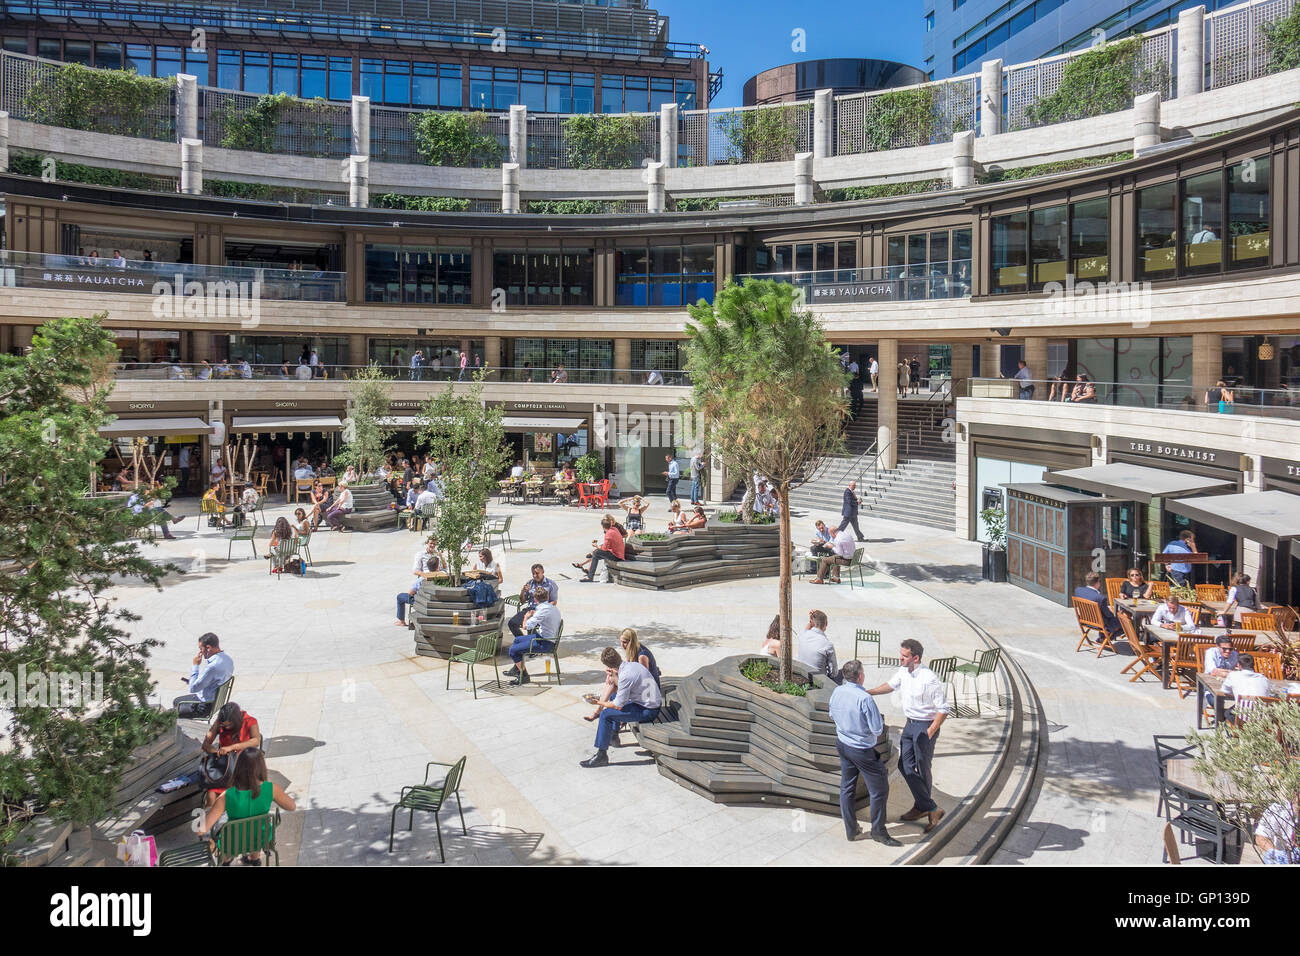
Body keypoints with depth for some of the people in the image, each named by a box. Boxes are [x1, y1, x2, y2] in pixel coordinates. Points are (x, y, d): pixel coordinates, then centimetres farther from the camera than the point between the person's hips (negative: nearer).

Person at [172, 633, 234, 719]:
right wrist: (192, 681, 10)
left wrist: (195, 666, -15)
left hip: (206, 707, -9)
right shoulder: (227, 659, -3)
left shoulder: (212, 667, -33)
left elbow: (193, 688, -21)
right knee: (177, 701, 23)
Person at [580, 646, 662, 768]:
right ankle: (612, 734, 41)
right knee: (614, 695, 28)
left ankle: (601, 755, -4)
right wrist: (614, 676, 16)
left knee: (606, 714, -12)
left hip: (647, 711, -10)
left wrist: (601, 703, -2)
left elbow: (618, 706, -17)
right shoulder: (633, 664, 2)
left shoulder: (625, 675, -25)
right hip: (653, 703, 10)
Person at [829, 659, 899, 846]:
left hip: (842, 744, 7)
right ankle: (878, 831, 21)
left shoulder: (837, 692, -6)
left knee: (846, 788, 18)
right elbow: (878, 729, -21)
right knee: (879, 790, 10)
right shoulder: (865, 698, -28)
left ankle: (851, 830, 29)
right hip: (862, 750, -7)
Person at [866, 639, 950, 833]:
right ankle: (929, 808, 17)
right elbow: (891, 685, 20)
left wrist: (929, 733, -18)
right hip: (910, 723, 8)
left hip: (926, 726, -8)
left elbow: (944, 709, -18)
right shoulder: (903, 671, -1)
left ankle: (924, 806, 20)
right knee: (905, 765, 8)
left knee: (922, 769, 2)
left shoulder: (930, 679, -24)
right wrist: (868, 692, 15)